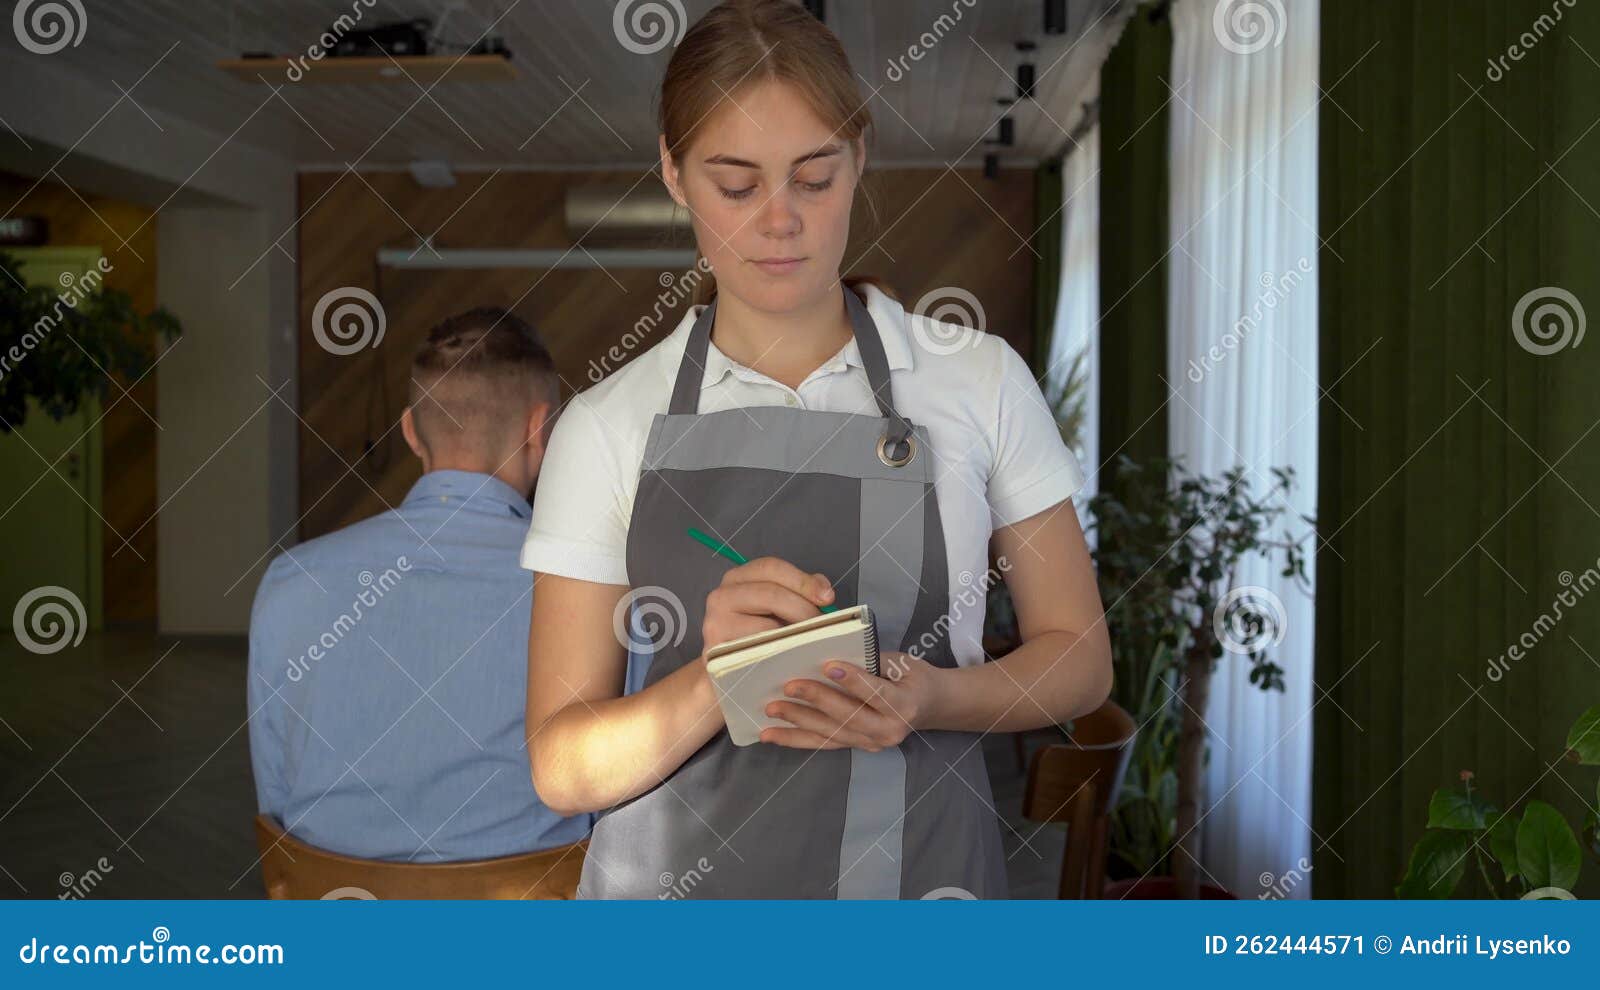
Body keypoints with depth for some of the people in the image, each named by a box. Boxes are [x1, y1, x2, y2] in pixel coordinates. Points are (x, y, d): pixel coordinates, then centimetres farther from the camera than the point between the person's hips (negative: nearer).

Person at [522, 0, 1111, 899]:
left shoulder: (981, 380, -4)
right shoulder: (609, 425, -6)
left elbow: (1078, 657, 1)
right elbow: (562, 765, -7)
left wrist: (932, 699, -18)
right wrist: (716, 682, -26)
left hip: (914, 867, 1)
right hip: (680, 876, 0)